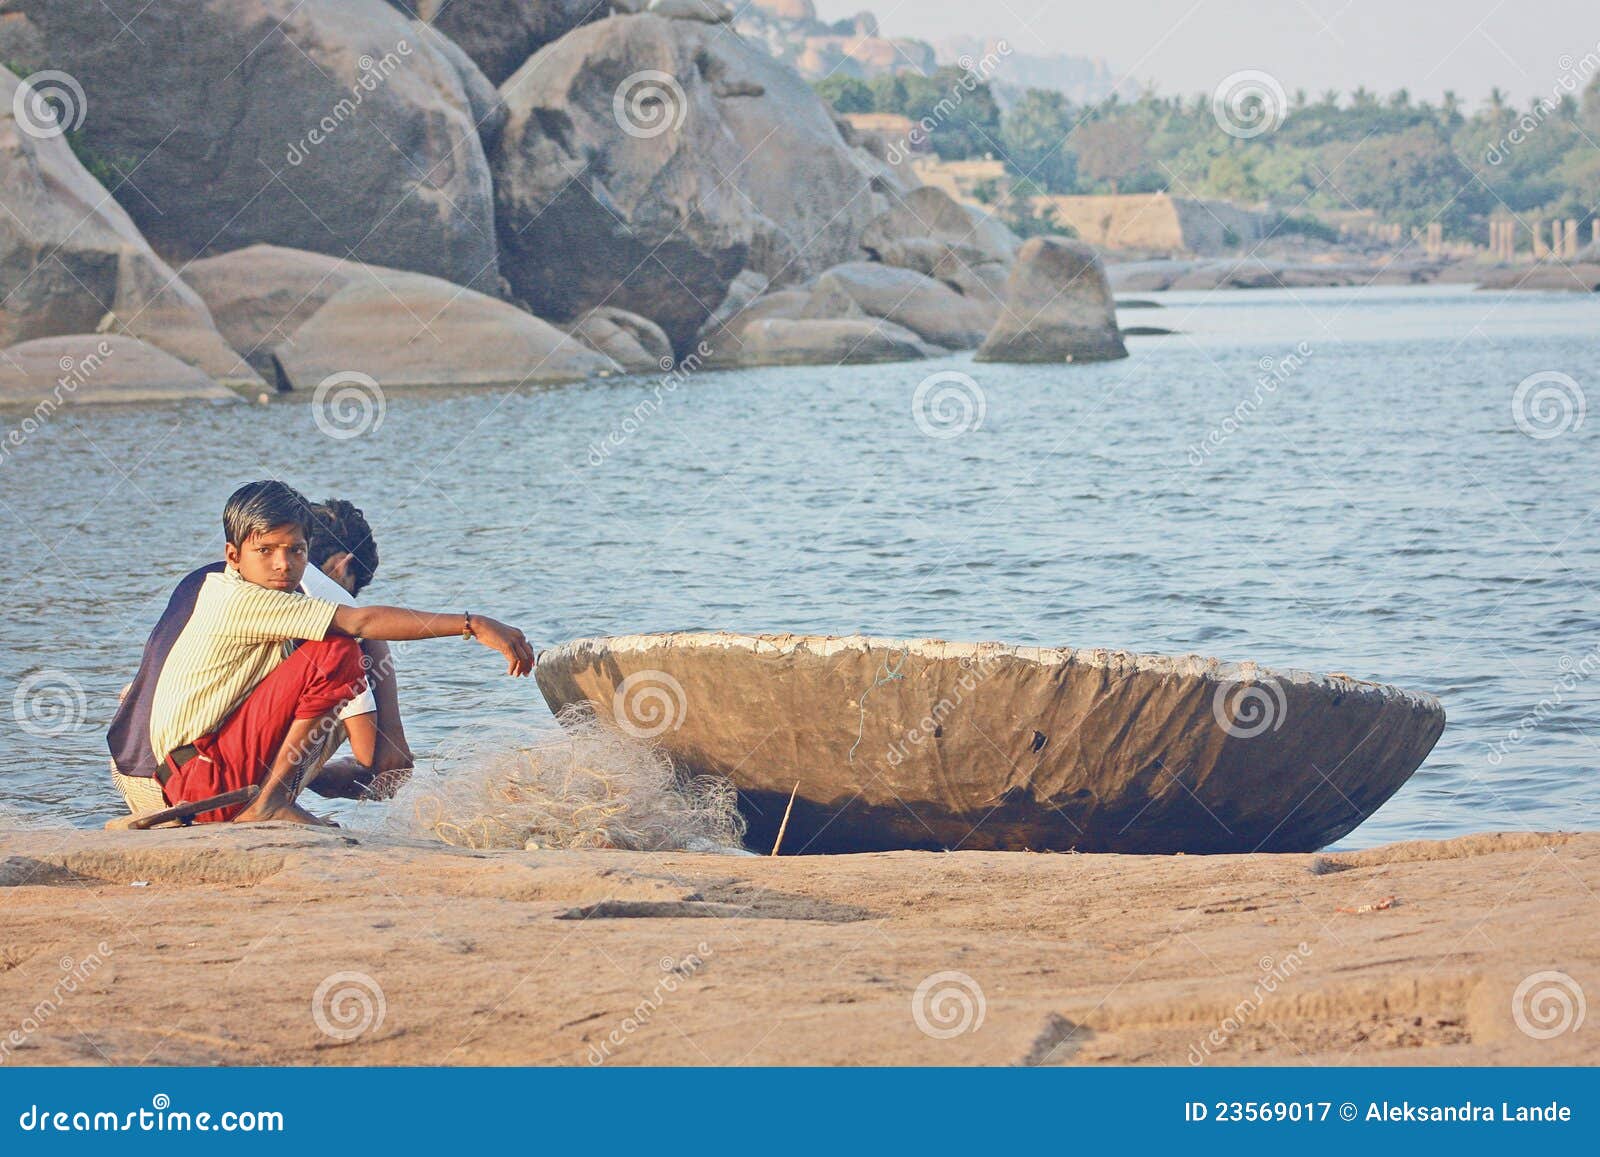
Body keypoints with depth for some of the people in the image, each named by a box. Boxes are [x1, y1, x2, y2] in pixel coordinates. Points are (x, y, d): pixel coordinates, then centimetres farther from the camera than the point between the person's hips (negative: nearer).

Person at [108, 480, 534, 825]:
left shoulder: (208, 585, 13)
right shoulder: (241, 599, -16)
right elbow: (362, 622, -21)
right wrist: (472, 624, -22)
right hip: (200, 779, -10)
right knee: (336, 654, -18)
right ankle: (271, 802, -17)